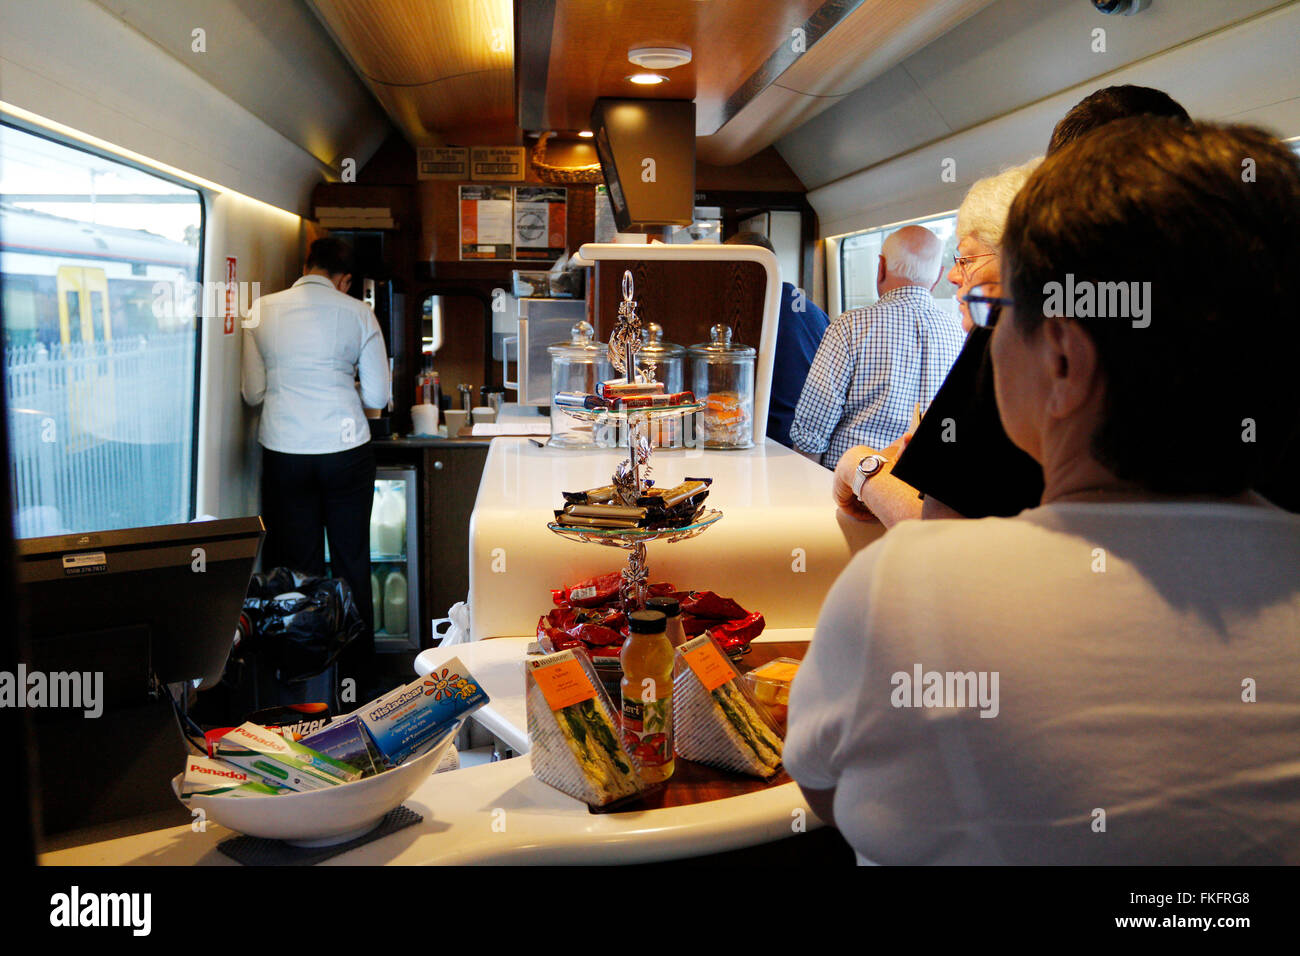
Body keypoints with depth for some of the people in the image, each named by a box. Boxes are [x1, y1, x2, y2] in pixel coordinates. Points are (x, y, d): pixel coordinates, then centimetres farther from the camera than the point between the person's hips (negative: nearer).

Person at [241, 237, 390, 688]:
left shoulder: (262, 310, 4)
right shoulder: (358, 313, -1)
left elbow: (253, 393, 4)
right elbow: (377, 396, 0)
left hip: (283, 453, 1)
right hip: (346, 451, -1)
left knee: (298, 565, 9)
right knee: (352, 565, 11)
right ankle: (358, 674, 20)